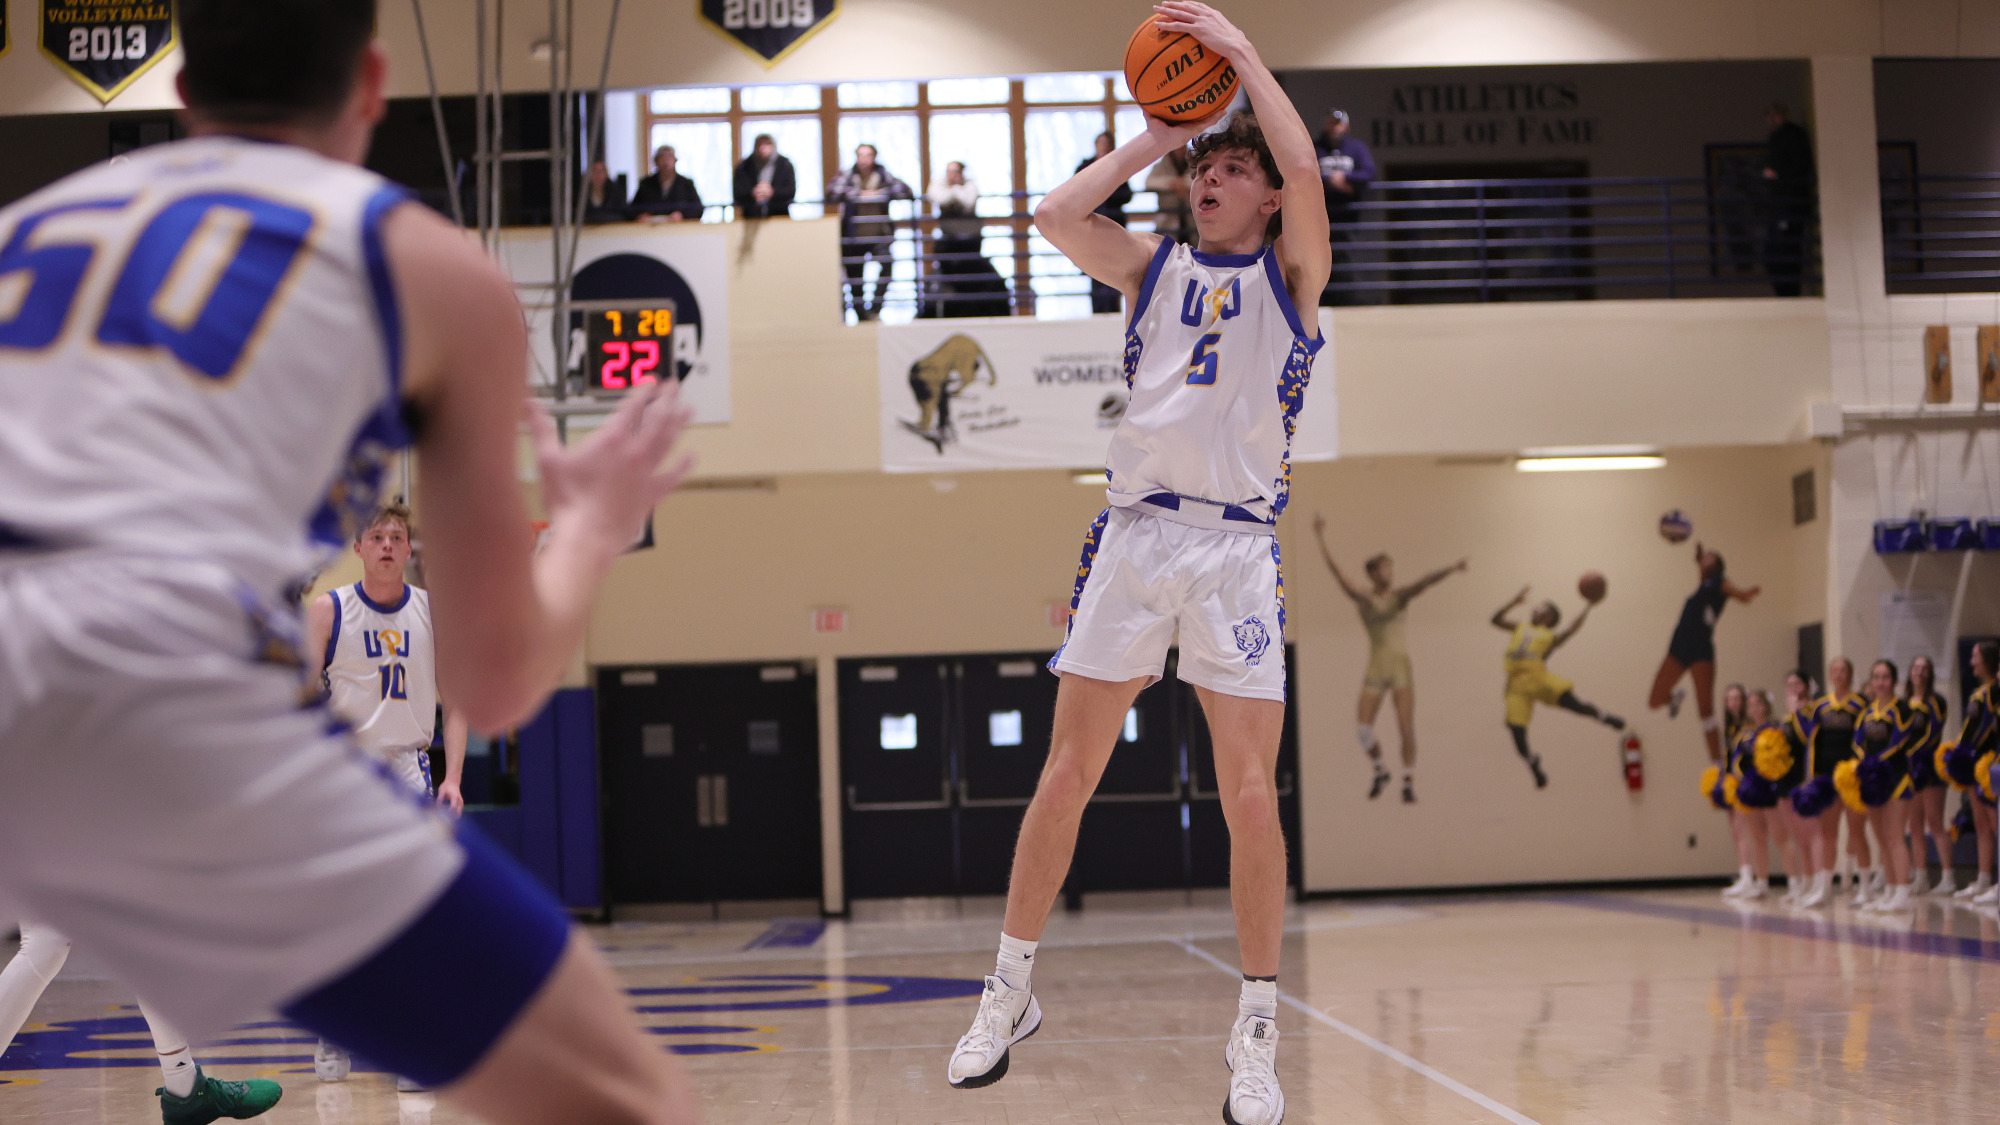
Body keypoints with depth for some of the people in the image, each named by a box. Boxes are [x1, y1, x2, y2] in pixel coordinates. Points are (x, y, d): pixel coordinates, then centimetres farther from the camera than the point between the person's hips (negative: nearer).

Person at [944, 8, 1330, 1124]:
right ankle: (1012, 990, 16)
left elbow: (1303, 166, -11)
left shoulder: (1290, 271, 7)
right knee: (1067, 774, 3)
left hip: (1237, 545, -3)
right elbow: (1056, 216, 0)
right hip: (1134, 532, 3)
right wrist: (1155, 139, 7)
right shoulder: (1156, 266, 16)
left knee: (1250, 794, -5)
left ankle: (1257, 1033, 5)